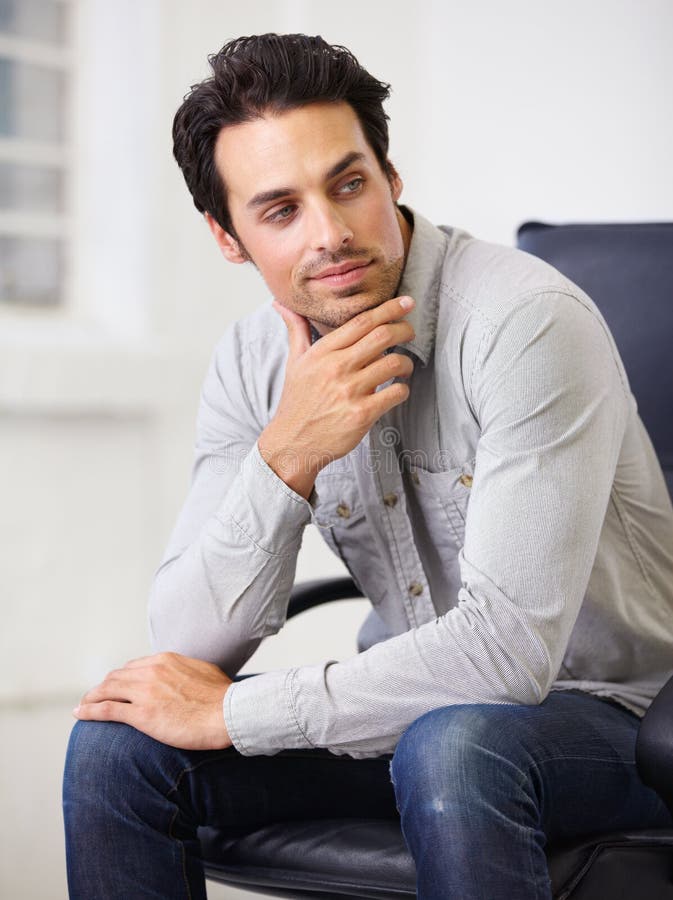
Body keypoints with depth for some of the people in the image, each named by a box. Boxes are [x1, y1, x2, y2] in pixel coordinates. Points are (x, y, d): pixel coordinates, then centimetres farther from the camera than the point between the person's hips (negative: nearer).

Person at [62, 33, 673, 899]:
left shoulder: (528, 322, -24)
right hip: (407, 702, 6)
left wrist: (235, 713, -21)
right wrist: (285, 456, -27)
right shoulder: (252, 363, -4)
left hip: (600, 711, -5)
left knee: (452, 746, -38)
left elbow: (510, 647, -30)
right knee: (118, 744, -10)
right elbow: (188, 648, -9)